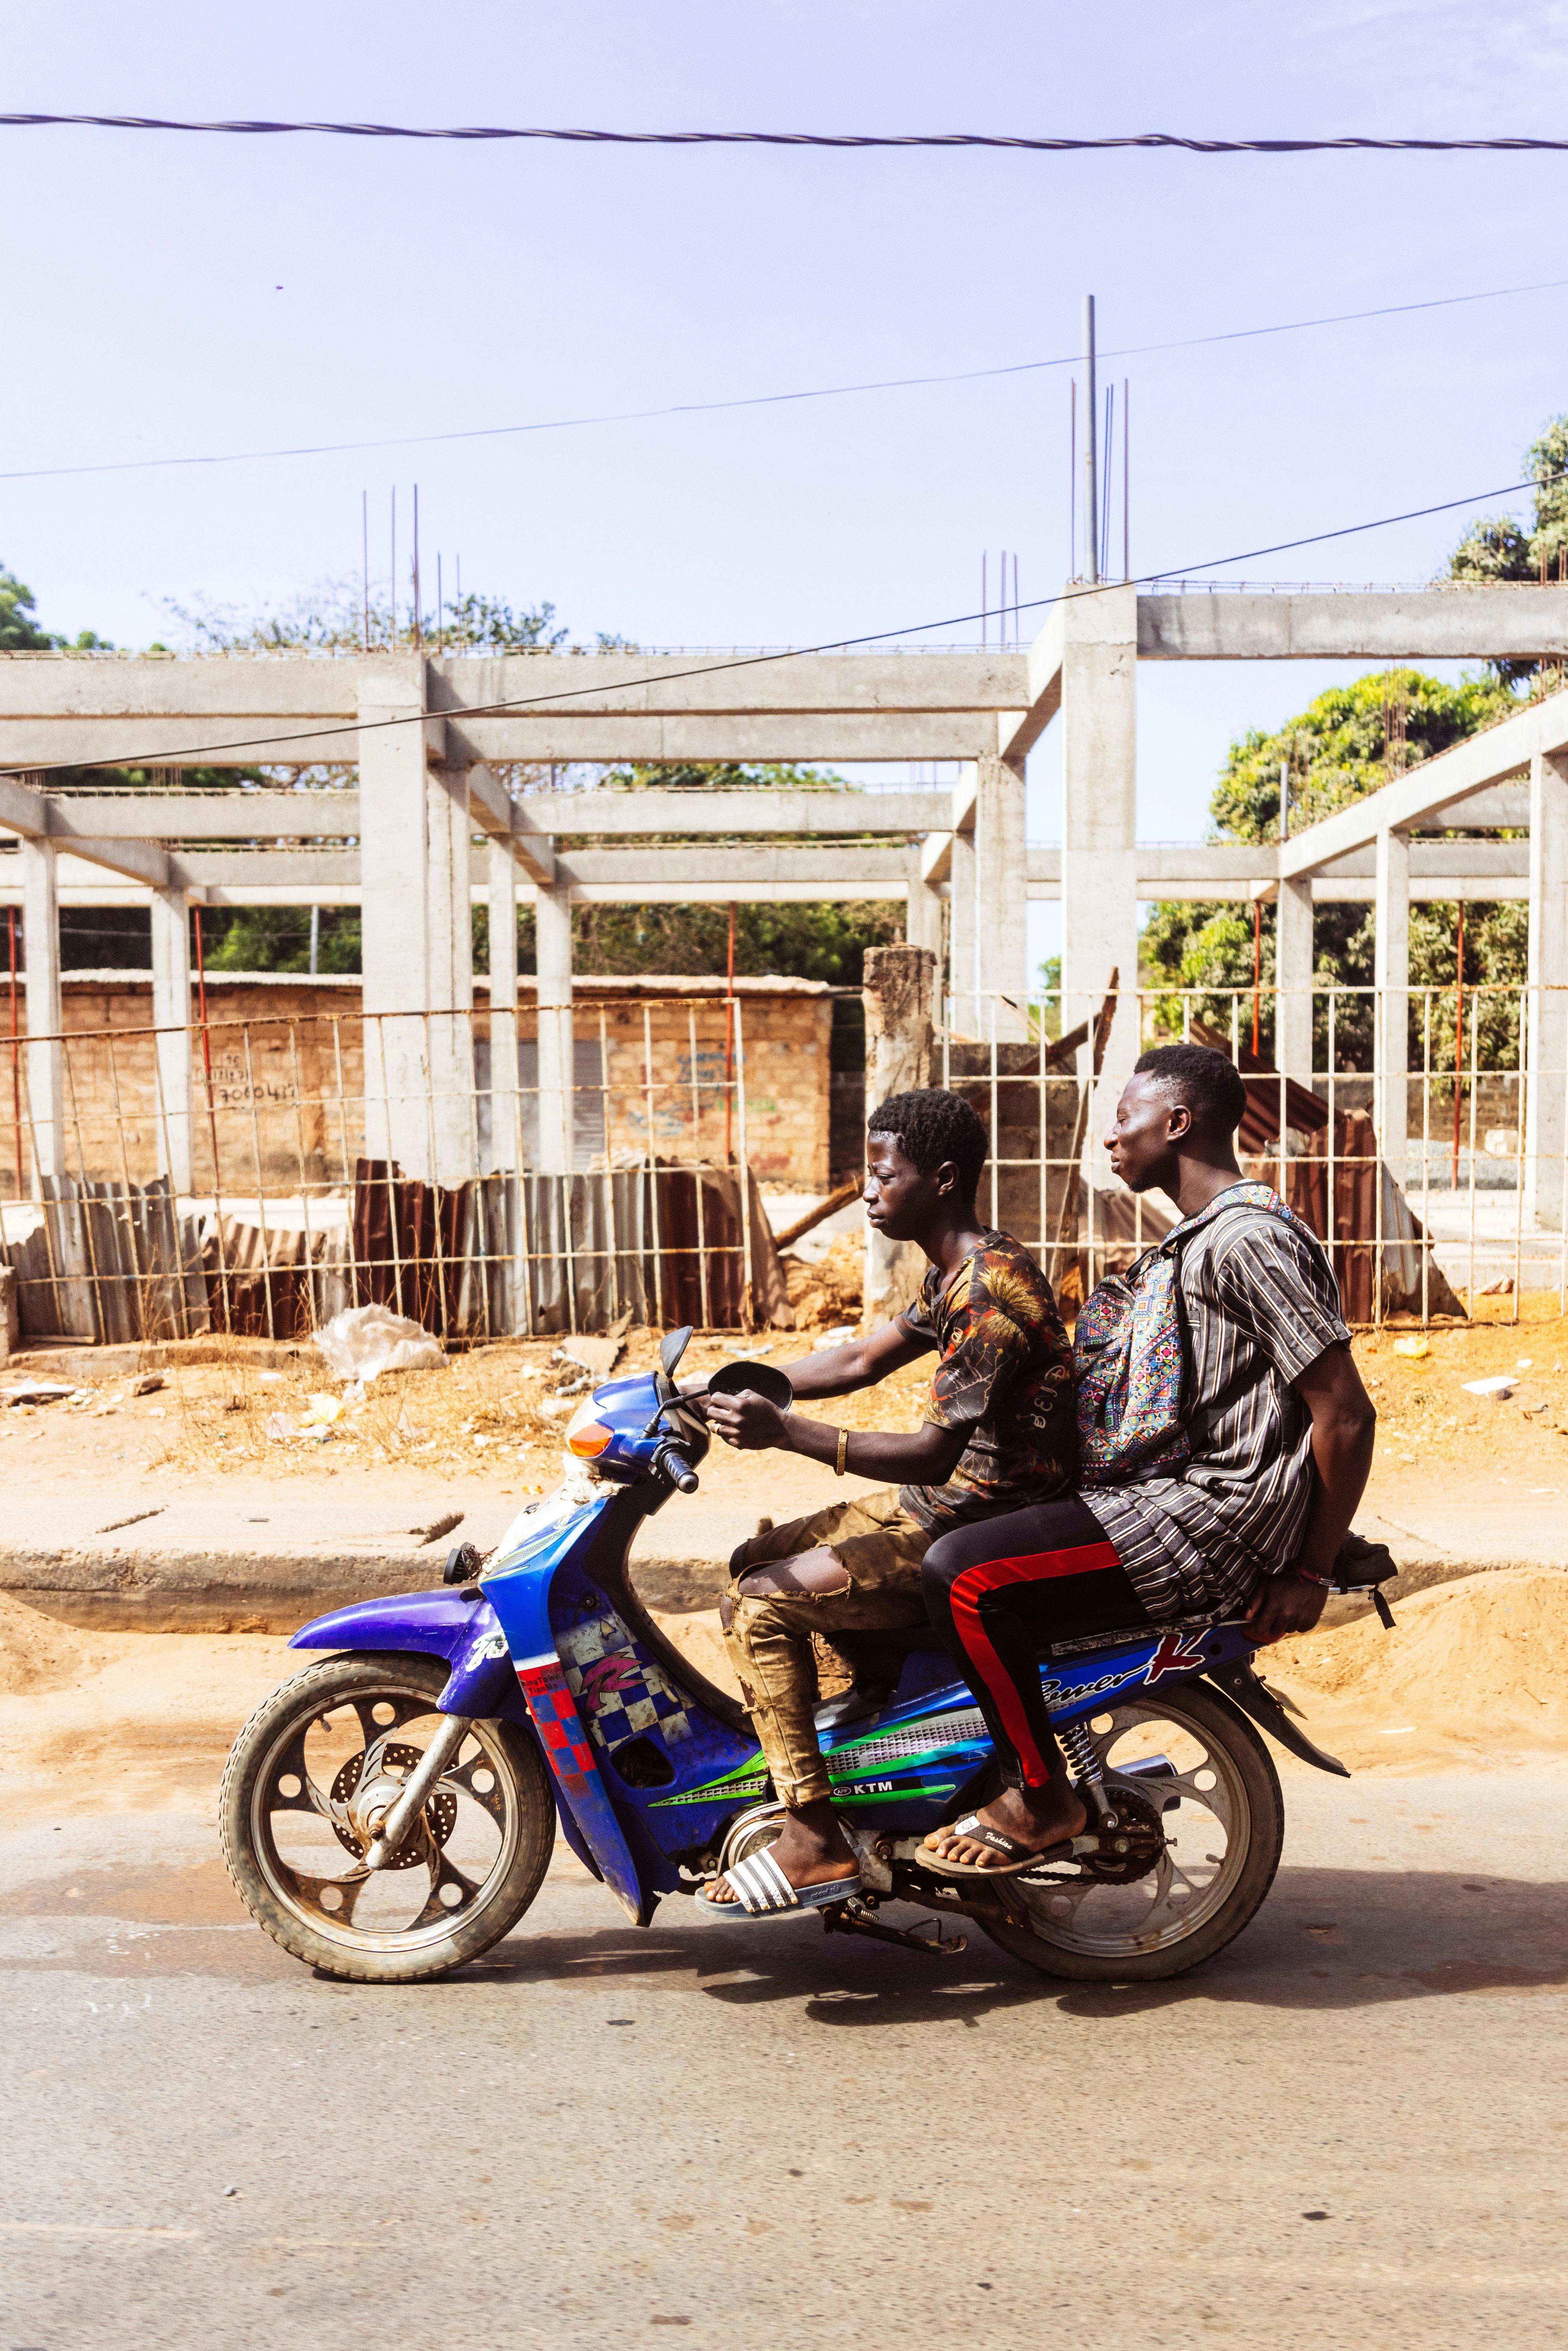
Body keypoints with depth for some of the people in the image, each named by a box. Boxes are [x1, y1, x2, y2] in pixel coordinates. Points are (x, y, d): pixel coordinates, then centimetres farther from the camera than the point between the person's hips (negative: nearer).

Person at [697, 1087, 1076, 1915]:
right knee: (754, 1562, 12)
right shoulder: (958, 1272, 10)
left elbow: (937, 1452, -27)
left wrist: (785, 1431, -31)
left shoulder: (988, 1290, -23)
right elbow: (861, 1360, 18)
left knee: (762, 1604, -16)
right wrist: (735, 1389, 10)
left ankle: (816, 1844, -11)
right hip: (941, 1504, 10)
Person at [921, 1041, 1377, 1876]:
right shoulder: (1208, 1235, 17)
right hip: (1188, 1491, 11)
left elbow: (1347, 1415, -19)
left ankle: (1042, 1799, -4)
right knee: (969, 1528, 17)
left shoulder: (1251, 1238, -17)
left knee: (966, 1576, -21)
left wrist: (1311, 1575, -15)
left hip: (1216, 1524, -11)